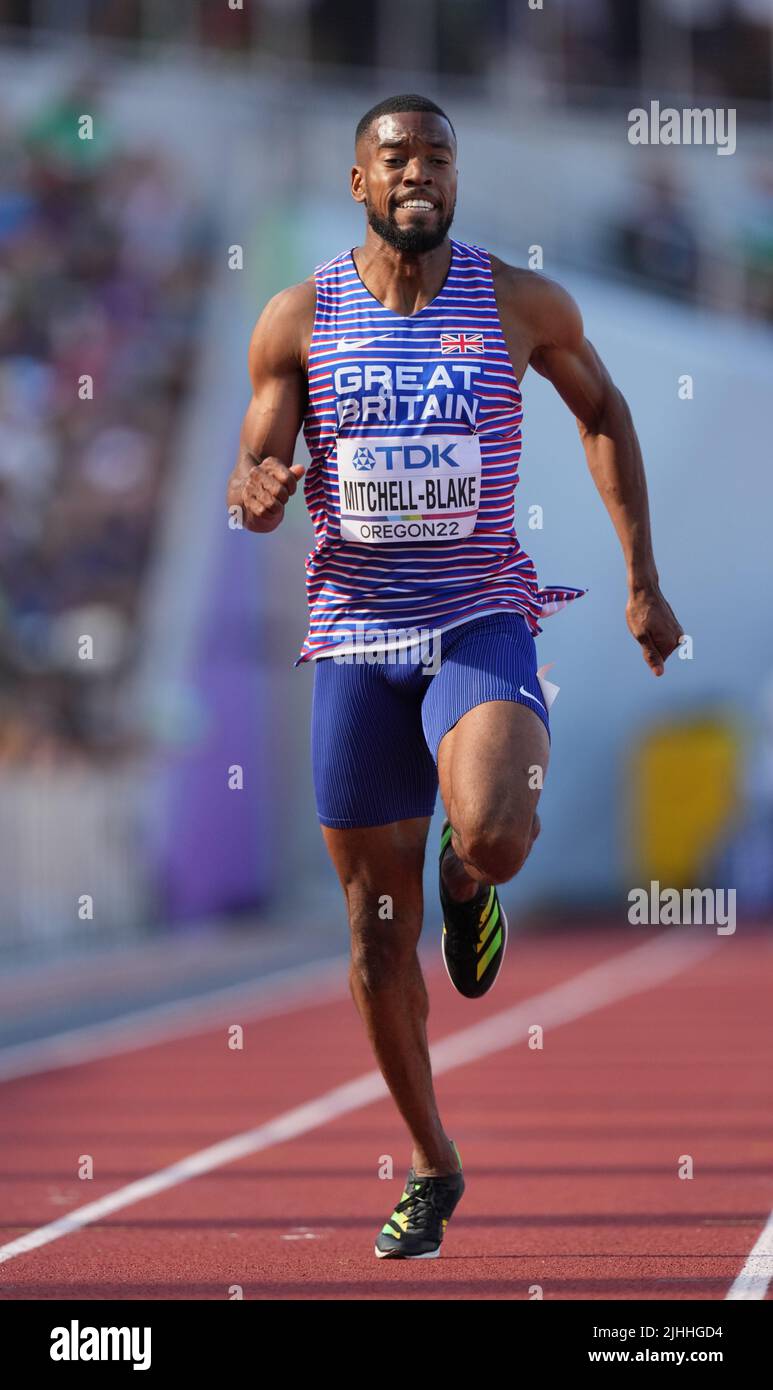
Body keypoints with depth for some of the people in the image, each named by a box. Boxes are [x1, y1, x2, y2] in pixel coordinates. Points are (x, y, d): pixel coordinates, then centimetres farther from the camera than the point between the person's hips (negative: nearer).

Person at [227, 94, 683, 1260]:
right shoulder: (298, 321, 0)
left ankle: (472, 881, 9)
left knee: (491, 832, -31)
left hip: (483, 625, -1)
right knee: (380, 935, 4)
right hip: (356, 639, 1)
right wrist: (259, 492, -22)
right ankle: (432, 1166, 22)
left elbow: (602, 411, 16)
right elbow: (252, 484, 4)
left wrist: (643, 576, 11)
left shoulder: (522, 305, 0)